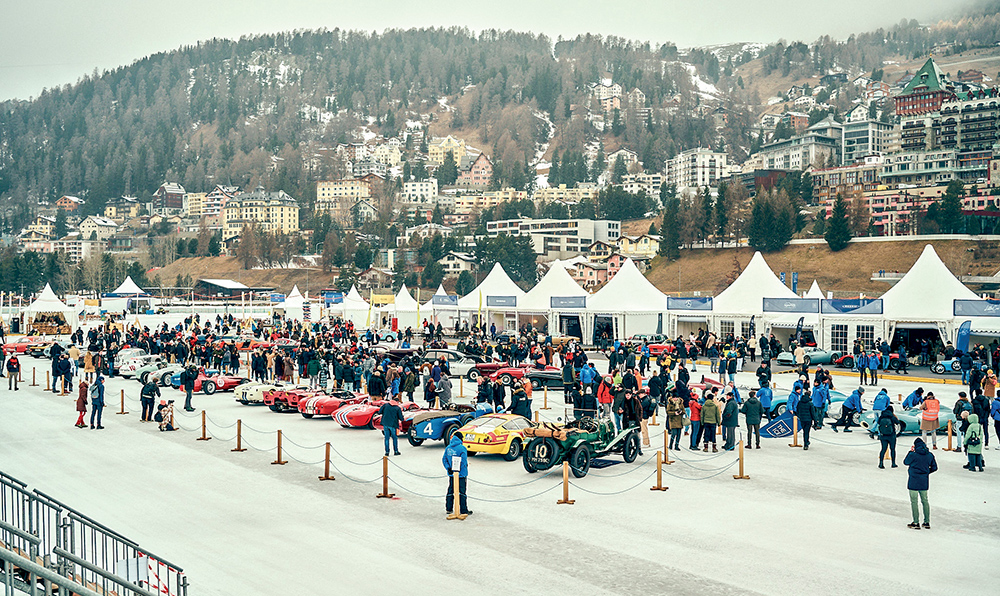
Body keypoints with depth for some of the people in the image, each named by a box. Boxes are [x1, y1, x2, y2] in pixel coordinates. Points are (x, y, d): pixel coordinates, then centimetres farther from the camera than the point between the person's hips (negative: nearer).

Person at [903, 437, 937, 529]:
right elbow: (934, 467, 6)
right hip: (924, 482, 5)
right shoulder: (930, 455, -1)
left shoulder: (913, 455, -16)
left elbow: (905, 462, 2)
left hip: (913, 482, -5)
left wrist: (910, 451, 8)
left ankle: (916, 523, 4)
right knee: (925, 501, 15)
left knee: (914, 502, 2)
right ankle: (927, 522, 20)